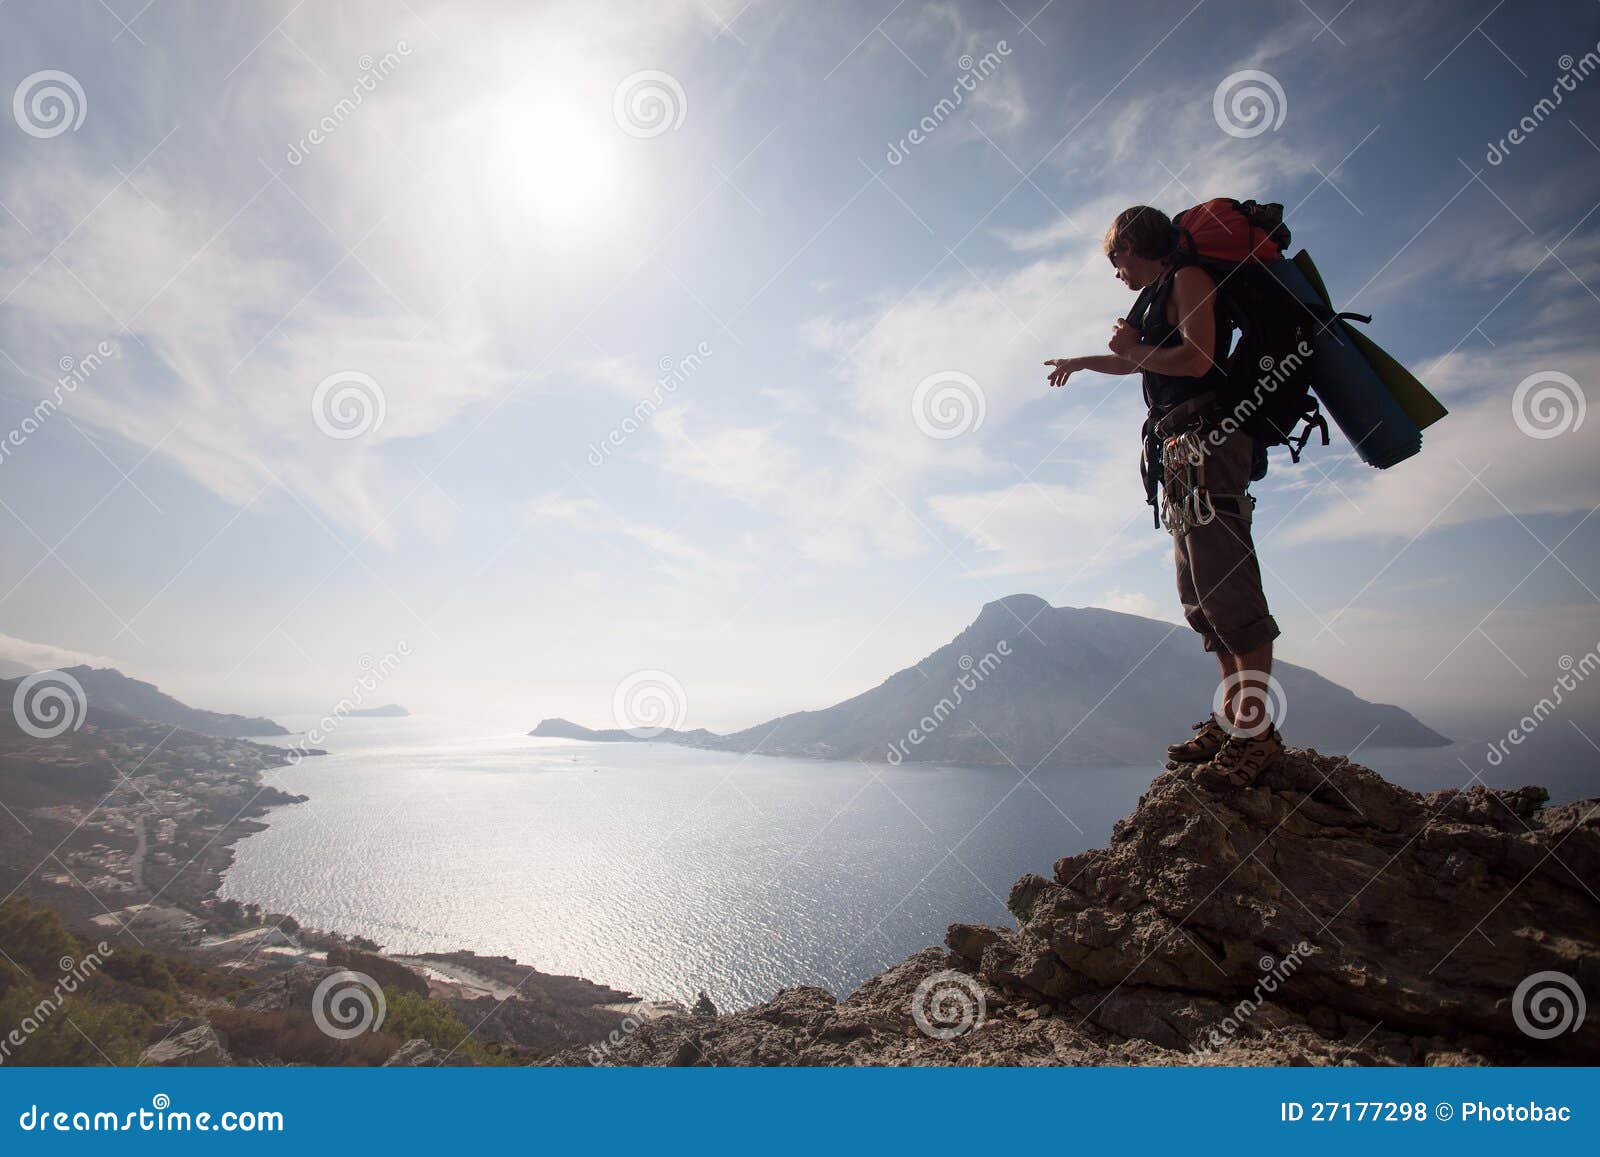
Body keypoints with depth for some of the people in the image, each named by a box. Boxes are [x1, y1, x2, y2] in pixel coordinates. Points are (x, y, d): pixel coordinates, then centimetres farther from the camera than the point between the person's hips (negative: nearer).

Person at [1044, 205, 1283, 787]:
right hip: (1182, 453, 10)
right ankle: (1230, 718, 4)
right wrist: (1080, 362, 62)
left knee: (1225, 583, -17)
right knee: (1200, 591, 3)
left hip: (1207, 439, -10)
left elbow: (1195, 358, -16)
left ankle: (1257, 730, -19)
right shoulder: (1160, 298, 29)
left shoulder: (1188, 279, 2)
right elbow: (1140, 361, 48)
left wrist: (1133, 347, -1)